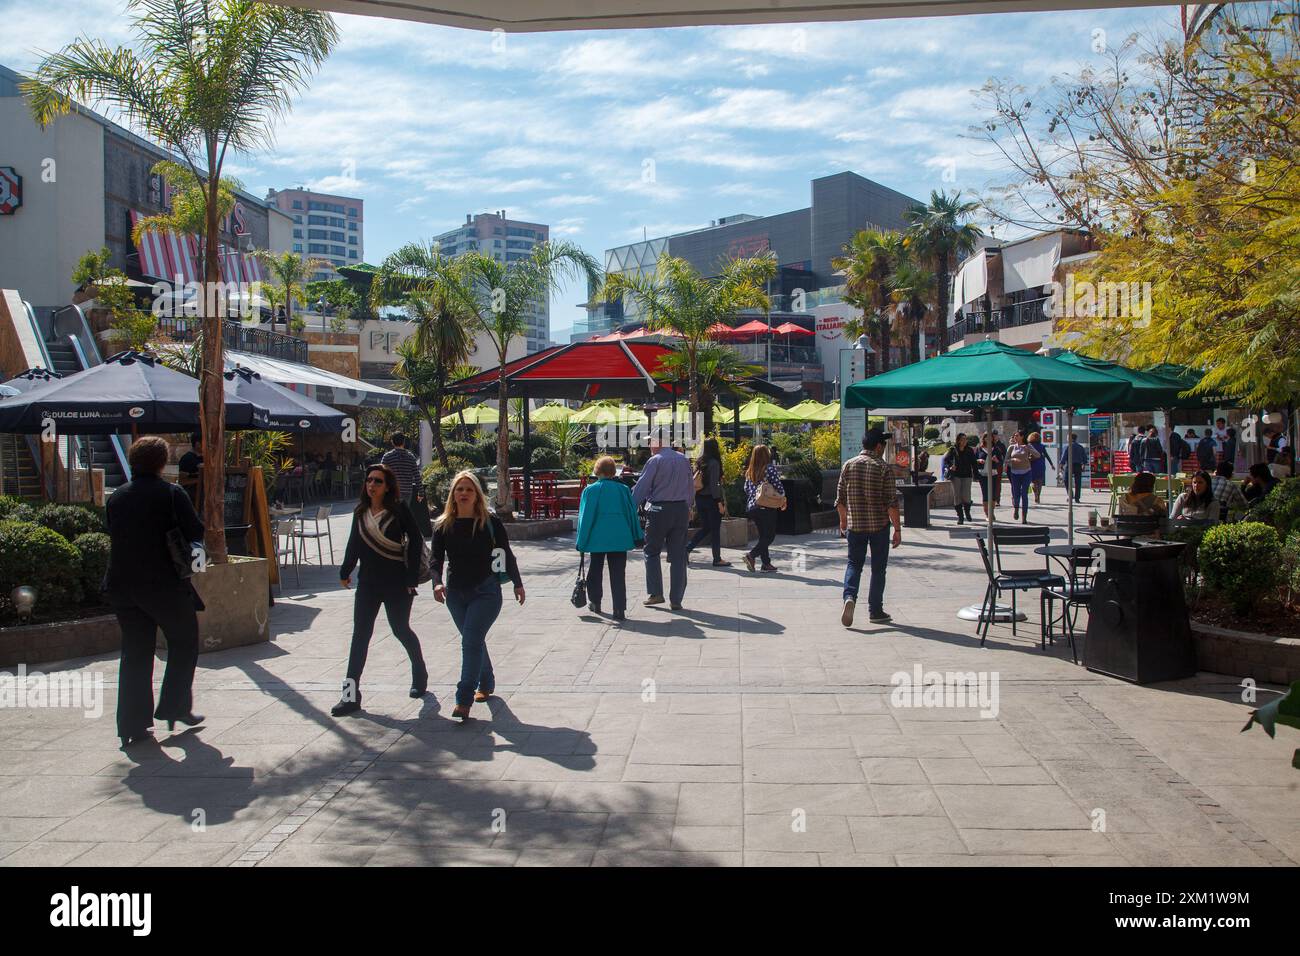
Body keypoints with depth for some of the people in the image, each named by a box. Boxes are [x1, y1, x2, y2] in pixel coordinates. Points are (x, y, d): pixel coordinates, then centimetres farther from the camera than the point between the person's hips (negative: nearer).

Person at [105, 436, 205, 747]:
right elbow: (196, 533, -9)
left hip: (122, 584, 5)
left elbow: (114, 536, 12)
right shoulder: (171, 494, -9)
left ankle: (133, 724, 11)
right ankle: (175, 707, 14)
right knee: (184, 641, 14)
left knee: (135, 651, 11)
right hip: (163, 584, -5)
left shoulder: (116, 497, 7)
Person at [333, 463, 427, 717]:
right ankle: (351, 694, -1)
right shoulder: (361, 512, 5)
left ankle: (420, 675, 36)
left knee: (401, 630, 9)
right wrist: (345, 572, 14)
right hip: (368, 582, 4)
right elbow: (354, 544, 14)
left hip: (396, 582, -4)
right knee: (360, 634, -1)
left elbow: (415, 541, -8)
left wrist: (411, 578, -11)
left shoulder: (399, 510, -9)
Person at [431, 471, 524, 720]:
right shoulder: (443, 526, 0)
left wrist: (518, 584, 6)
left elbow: (507, 555, 3)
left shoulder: (491, 523, -6)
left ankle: (464, 700, -16)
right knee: (474, 642, 17)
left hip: (486, 592, -4)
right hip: (456, 593, 4)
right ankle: (486, 684, 37)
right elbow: (436, 560, -3)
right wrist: (437, 582, -22)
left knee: (471, 641, -15)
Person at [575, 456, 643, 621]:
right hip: (620, 538, 1)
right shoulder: (623, 489, 3)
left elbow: (585, 517, -2)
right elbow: (632, 513, 7)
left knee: (595, 570, 19)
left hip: (598, 538, -1)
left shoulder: (590, 490, -3)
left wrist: (581, 541, 4)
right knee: (618, 573, 2)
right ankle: (619, 609, -4)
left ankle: (595, 602, 31)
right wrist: (638, 537, 15)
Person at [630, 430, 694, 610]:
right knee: (678, 556, 7)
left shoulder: (655, 461, -8)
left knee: (652, 552, 10)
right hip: (681, 510, 5)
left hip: (659, 510, -5)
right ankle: (676, 599, 8)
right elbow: (691, 487, 16)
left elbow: (641, 487, -10)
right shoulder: (683, 459, 9)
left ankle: (655, 593, 5)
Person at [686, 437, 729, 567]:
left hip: (699, 498, 7)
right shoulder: (714, 463, -13)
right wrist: (720, 502, -14)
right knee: (715, 529, 3)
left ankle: (687, 549, 4)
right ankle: (717, 559, 8)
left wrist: (695, 503, 15)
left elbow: (694, 481, 10)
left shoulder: (698, 462, 8)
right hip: (711, 499, -7)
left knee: (705, 528, 16)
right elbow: (714, 484, -17)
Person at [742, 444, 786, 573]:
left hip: (751, 508, 6)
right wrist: (782, 501, 7)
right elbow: (779, 487, -9)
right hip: (767, 507, -6)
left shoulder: (749, 471, 8)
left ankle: (766, 563, 12)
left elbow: (746, 489, 11)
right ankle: (751, 554, -15)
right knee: (770, 536, 1)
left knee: (763, 535, 14)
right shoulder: (770, 468, -9)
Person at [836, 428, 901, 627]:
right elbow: (892, 502, -11)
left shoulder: (848, 465, 1)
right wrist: (898, 529, -5)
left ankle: (849, 597, -11)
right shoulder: (883, 468, -9)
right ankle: (875, 611, 14)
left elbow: (840, 498, 6)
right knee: (878, 568, 9)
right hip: (879, 526, -2)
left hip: (855, 525, 3)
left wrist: (843, 520, 20)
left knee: (854, 563, 14)